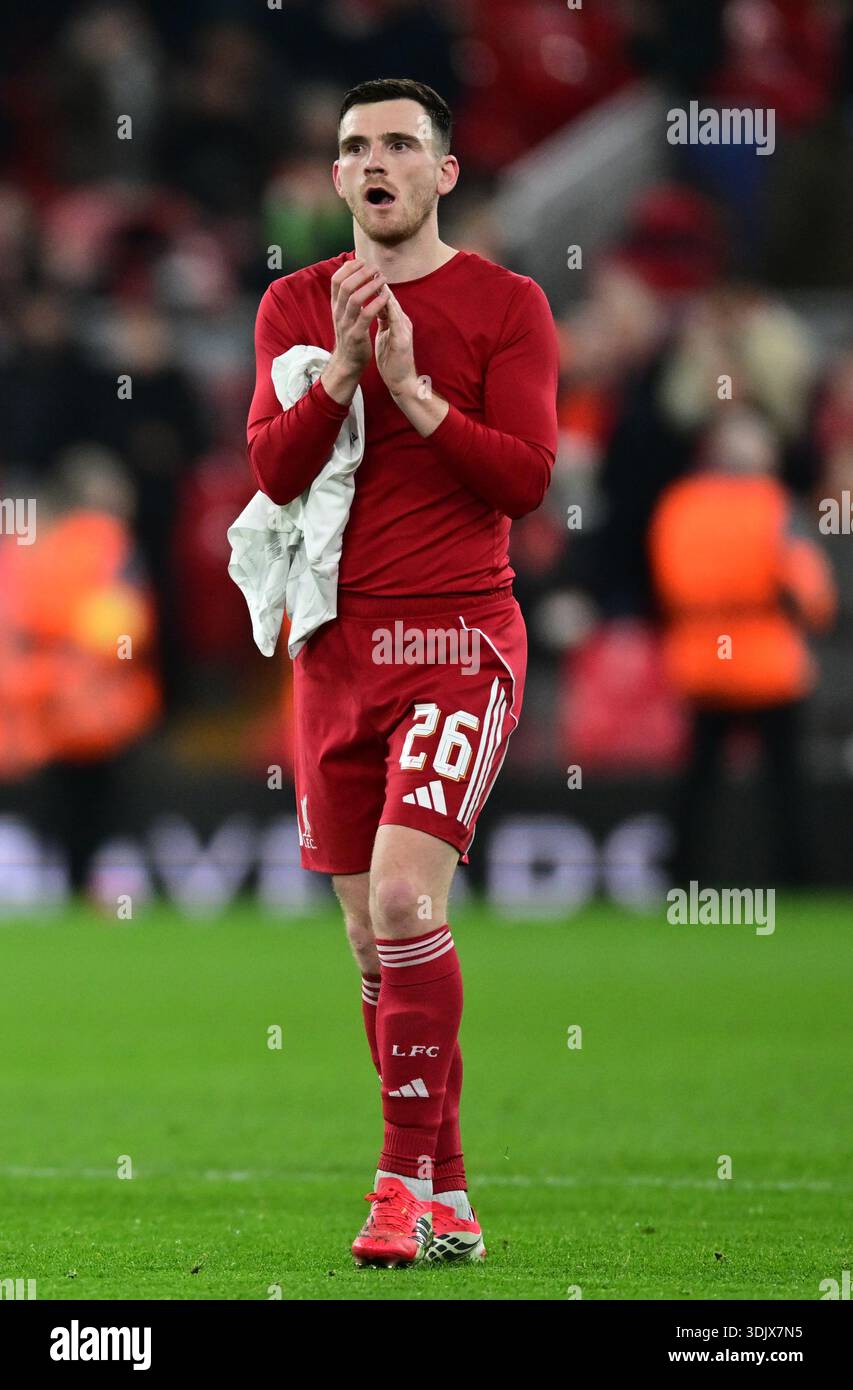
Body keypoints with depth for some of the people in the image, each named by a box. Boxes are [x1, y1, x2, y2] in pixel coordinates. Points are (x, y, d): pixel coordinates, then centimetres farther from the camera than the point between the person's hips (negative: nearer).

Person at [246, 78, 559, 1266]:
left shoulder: (506, 306, 1)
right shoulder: (297, 305, 10)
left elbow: (526, 478, -8)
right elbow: (272, 472, -1)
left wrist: (413, 391, -16)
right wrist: (343, 366, -15)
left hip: (459, 640, -4)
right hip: (338, 647, 5)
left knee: (404, 895, -20)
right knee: (372, 937, 6)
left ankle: (406, 1178, -13)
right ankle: (447, 1198, 15)